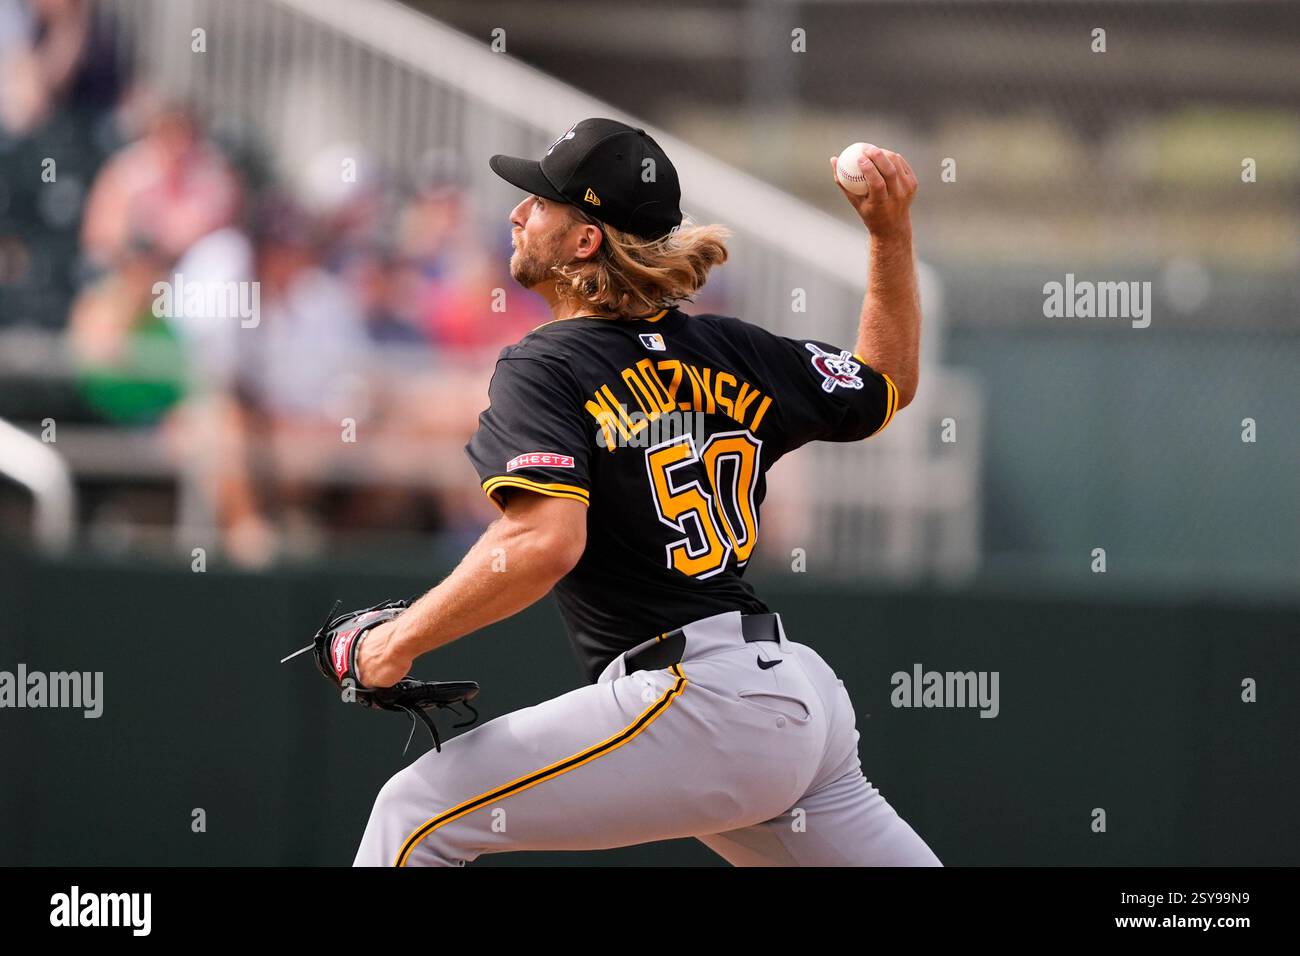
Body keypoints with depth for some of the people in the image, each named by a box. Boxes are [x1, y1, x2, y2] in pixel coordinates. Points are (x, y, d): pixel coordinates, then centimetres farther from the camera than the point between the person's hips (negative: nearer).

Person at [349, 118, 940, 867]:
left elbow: (544, 541, -21)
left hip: (699, 702, -8)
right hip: (803, 688, 8)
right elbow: (891, 383, 28)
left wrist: (402, 640, -11)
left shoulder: (544, 368, -5)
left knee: (417, 812, -5)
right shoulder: (729, 351, 15)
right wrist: (892, 231, 24)